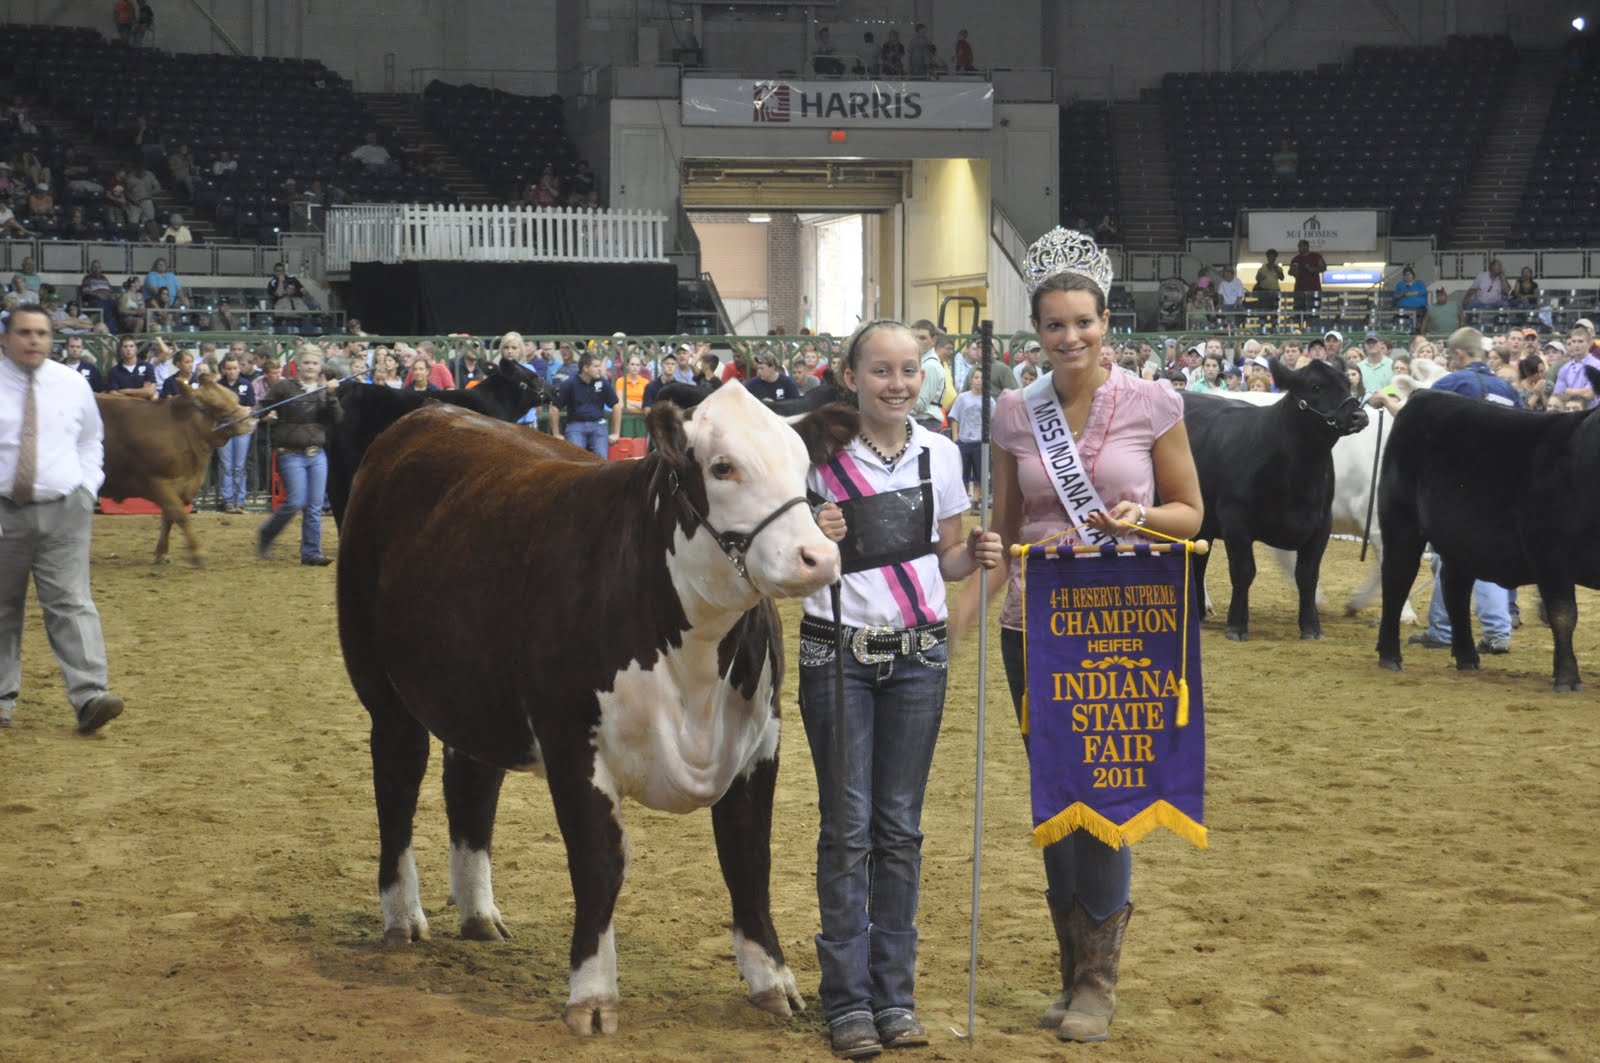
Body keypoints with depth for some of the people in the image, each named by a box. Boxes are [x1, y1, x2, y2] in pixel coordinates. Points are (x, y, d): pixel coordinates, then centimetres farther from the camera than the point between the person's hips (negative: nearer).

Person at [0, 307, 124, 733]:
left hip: (64, 511, 1)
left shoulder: (72, 384, 5)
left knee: (72, 603, -9)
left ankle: (90, 697, -18)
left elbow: (92, 439, 21)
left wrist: (87, 489, 7)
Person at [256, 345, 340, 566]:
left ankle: (311, 553, 8)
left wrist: (331, 396, -13)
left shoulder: (324, 391, 10)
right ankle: (265, 535, 13)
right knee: (295, 502, -11)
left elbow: (337, 419, -1)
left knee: (315, 506, 2)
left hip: (317, 455, 4)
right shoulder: (284, 388, -2)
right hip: (292, 454, -4)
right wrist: (268, 416, -18)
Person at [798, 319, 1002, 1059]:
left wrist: (975, 556, -9)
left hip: (918, 657, 3)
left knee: (900, 829, 8)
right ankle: (848, 1001, 7)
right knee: (848, 829, 0)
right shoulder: (818, 457, -7)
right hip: (837, 656, -3)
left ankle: (895, 995, 16)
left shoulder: (941, 456, 2)